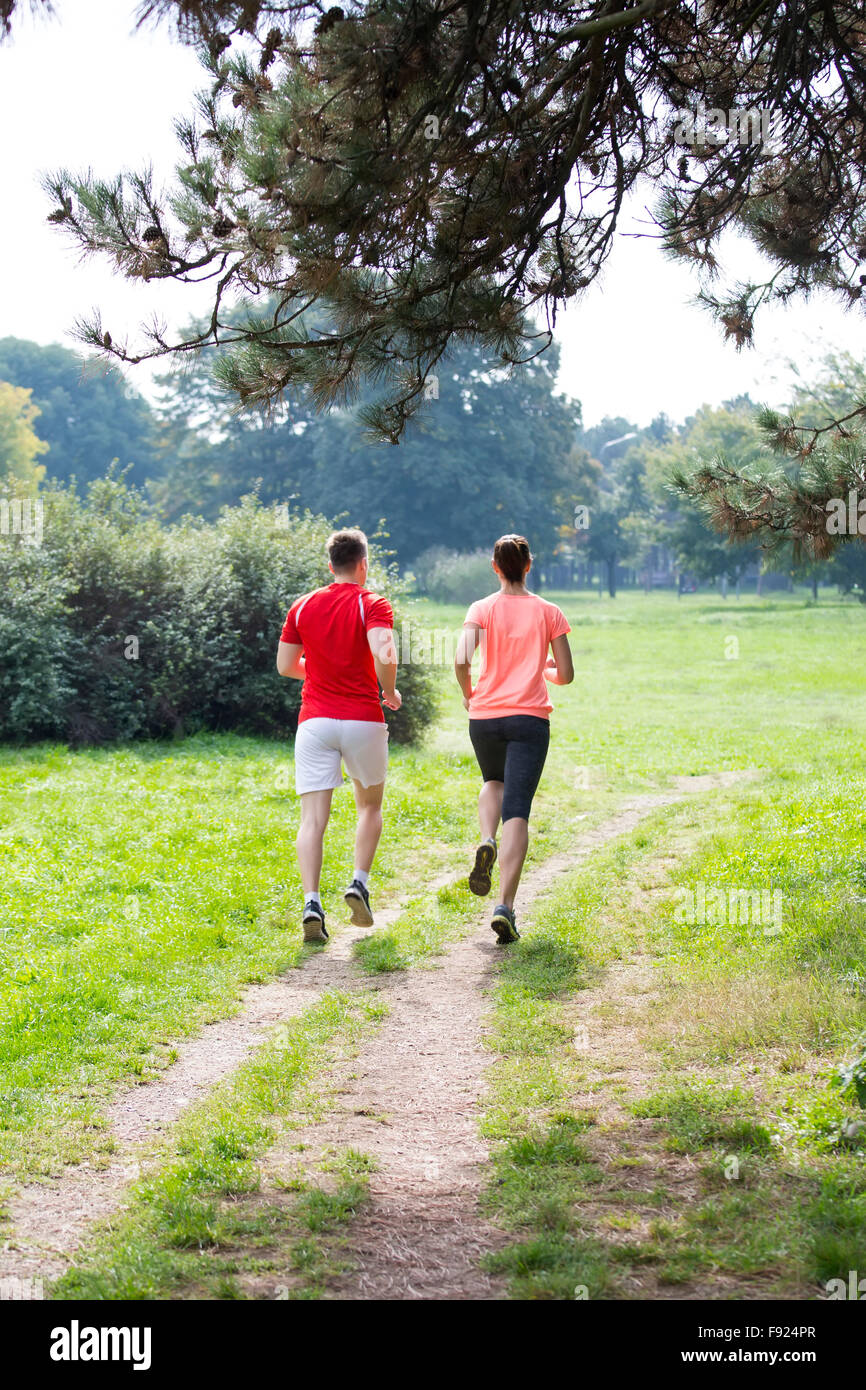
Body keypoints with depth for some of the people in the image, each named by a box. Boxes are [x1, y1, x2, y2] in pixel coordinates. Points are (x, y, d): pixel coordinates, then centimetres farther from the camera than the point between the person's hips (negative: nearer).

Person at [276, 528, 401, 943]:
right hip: (363, 720, -2)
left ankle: (312, 904, -16)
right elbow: (384, 655, -21)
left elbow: (285, 665, 11)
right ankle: (359, 884, 5)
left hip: (315, 719, 2)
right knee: (370, 806, 20)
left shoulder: (303, 606, 7)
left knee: (313, 818, -2)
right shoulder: (372, 605, -4)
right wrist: (390, 692, -3)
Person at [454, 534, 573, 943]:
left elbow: (461, 660, -13)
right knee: (517, 812, -5)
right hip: (530, 718, -1)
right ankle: (505, 906, -17)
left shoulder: (482, 610, 2)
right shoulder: (548, 612, 4)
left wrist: (468, 693, 6)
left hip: (484, 716, 1)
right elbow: (565, 674, 4)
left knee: (494, 783, 30)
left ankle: (486, 842, -1)